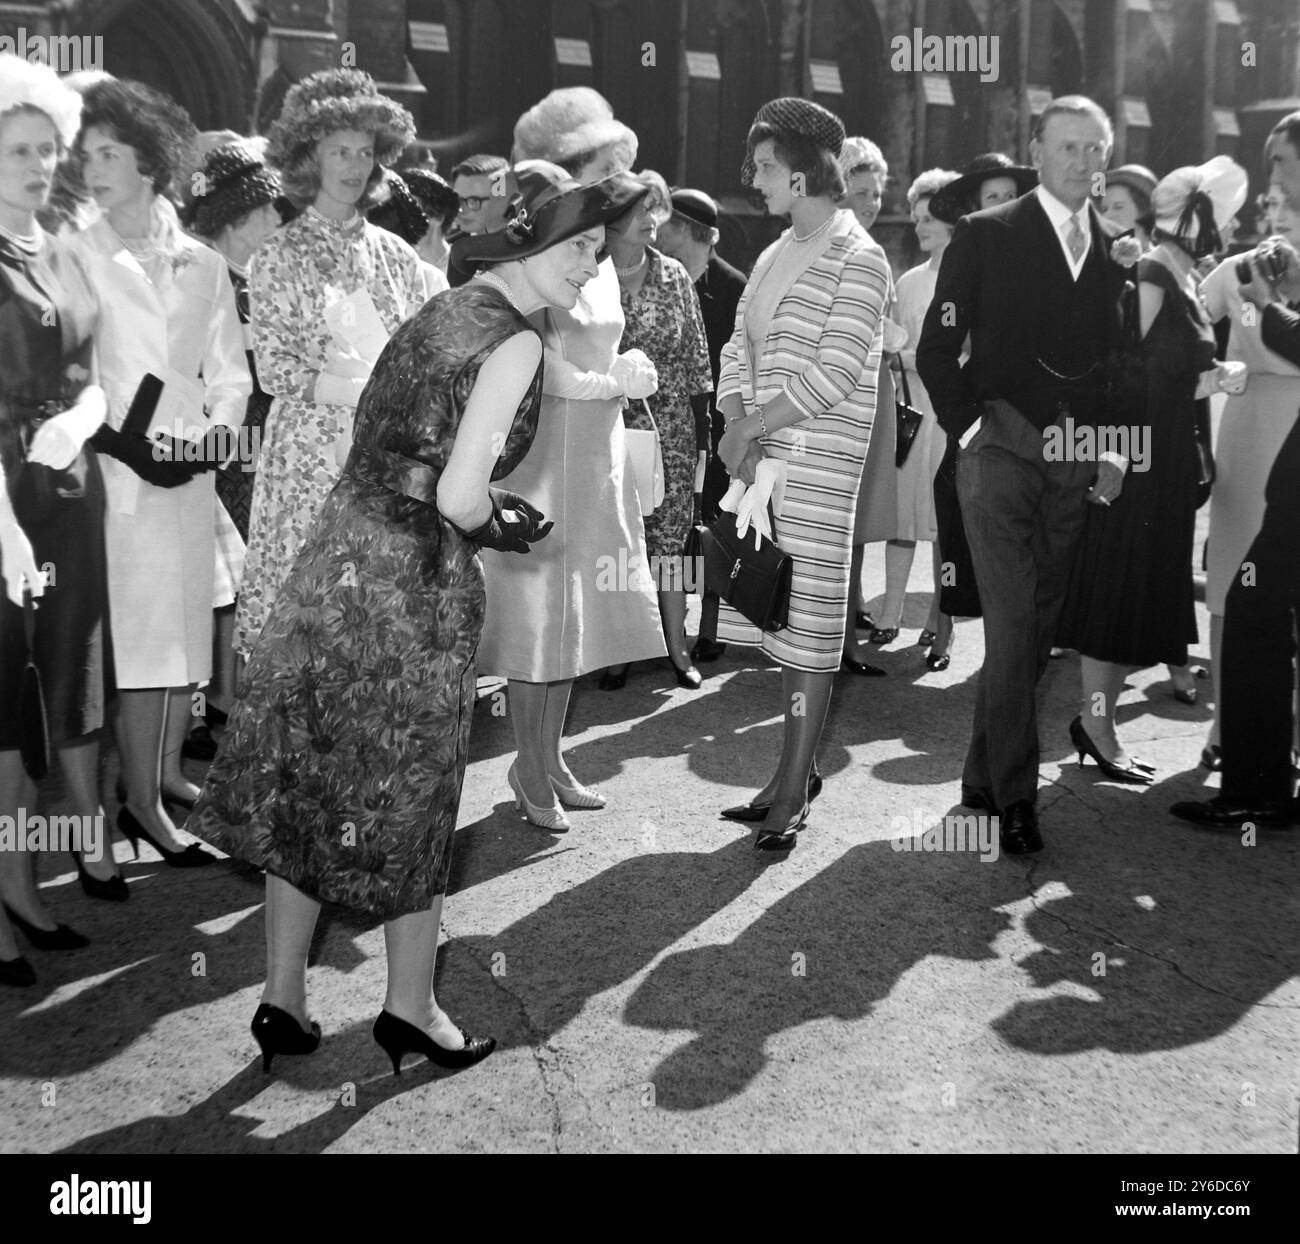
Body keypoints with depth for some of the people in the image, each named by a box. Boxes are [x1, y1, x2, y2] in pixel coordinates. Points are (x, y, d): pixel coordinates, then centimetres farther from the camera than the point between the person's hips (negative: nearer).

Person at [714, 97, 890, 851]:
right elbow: (739, 351, 12)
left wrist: (748, 425, -12)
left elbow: (832, 374, -16)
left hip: (820, 463, -7)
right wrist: (739, 429, -5)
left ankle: (795, 790, 6)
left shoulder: (858, 260, -7)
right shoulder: (775, 255, 16)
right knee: (785, 618, 11)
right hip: (763, 458, 7)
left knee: (811, 621, -2)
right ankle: (797, 772, 22)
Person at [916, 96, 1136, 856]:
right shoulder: (986, 236, 2)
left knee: (1039, 629, 8)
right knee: (1013, 627, -10)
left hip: (1078, 464, 4)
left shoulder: (1115, 252, 13)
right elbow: (937, 350, 0)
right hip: (1002, 453, -4)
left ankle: (984, 778, 21)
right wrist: (971, 425, -9)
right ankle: (1014, 795, -1)